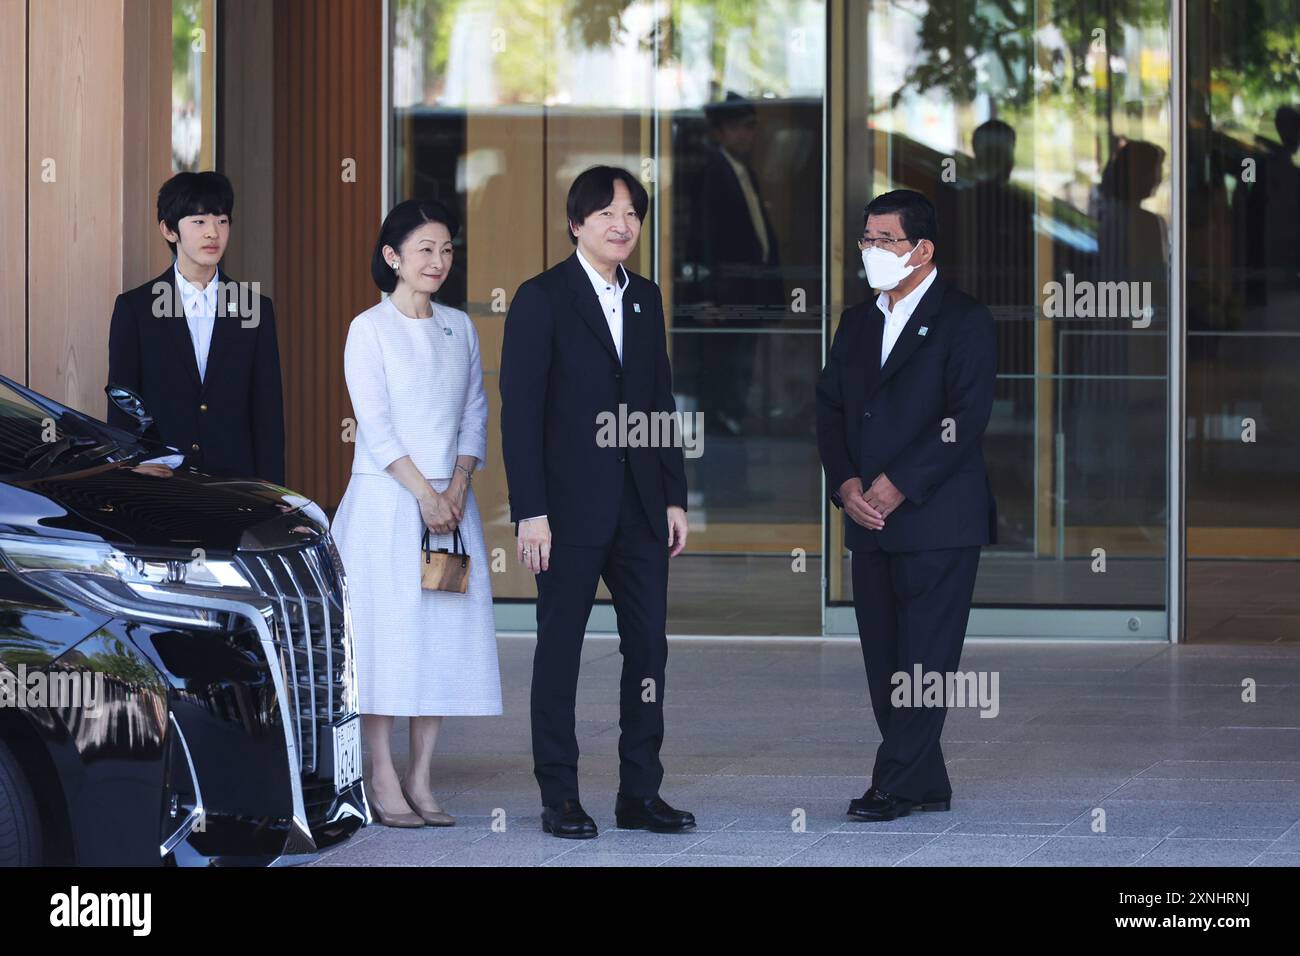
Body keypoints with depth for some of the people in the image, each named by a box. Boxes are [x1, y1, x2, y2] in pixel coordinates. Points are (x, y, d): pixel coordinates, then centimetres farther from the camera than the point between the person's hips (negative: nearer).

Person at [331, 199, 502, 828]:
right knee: (387, 631, -5)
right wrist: (424, 493, -15)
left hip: (450, 500, 5)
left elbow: (475, 415, 10)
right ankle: (382, 781, -1)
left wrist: (458, 487, -5)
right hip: (386, 499, -5)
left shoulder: (459, 328, 11)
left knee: (448, 631, 2)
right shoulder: (370, 329, -4)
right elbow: (375, 424, -9)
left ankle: (420, 779, 6)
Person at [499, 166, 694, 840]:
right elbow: (519, 411, -8)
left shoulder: (645, 299, 13)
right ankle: (559, 798, 7)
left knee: (648, 649, 5)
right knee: (560, 650, 2)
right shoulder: (542, 299, -5)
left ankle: (641, 794, 11)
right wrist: (529, 512, -14)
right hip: (572, 505, -5)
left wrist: (674, 497, 10)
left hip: (641, 505, 5)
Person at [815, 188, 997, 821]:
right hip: (870, 522, 7)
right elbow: (830, 409, 14)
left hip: (938, 522, -7)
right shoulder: (856, 324, 17)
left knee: (923, 657, -7)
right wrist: (845, 484, -3)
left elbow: (966, 419, -12)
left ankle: (893, 785, -6)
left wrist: (896, 486, -15)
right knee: (884, 661, 6)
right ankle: (927, 786, 12)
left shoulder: (963, 321, -4)